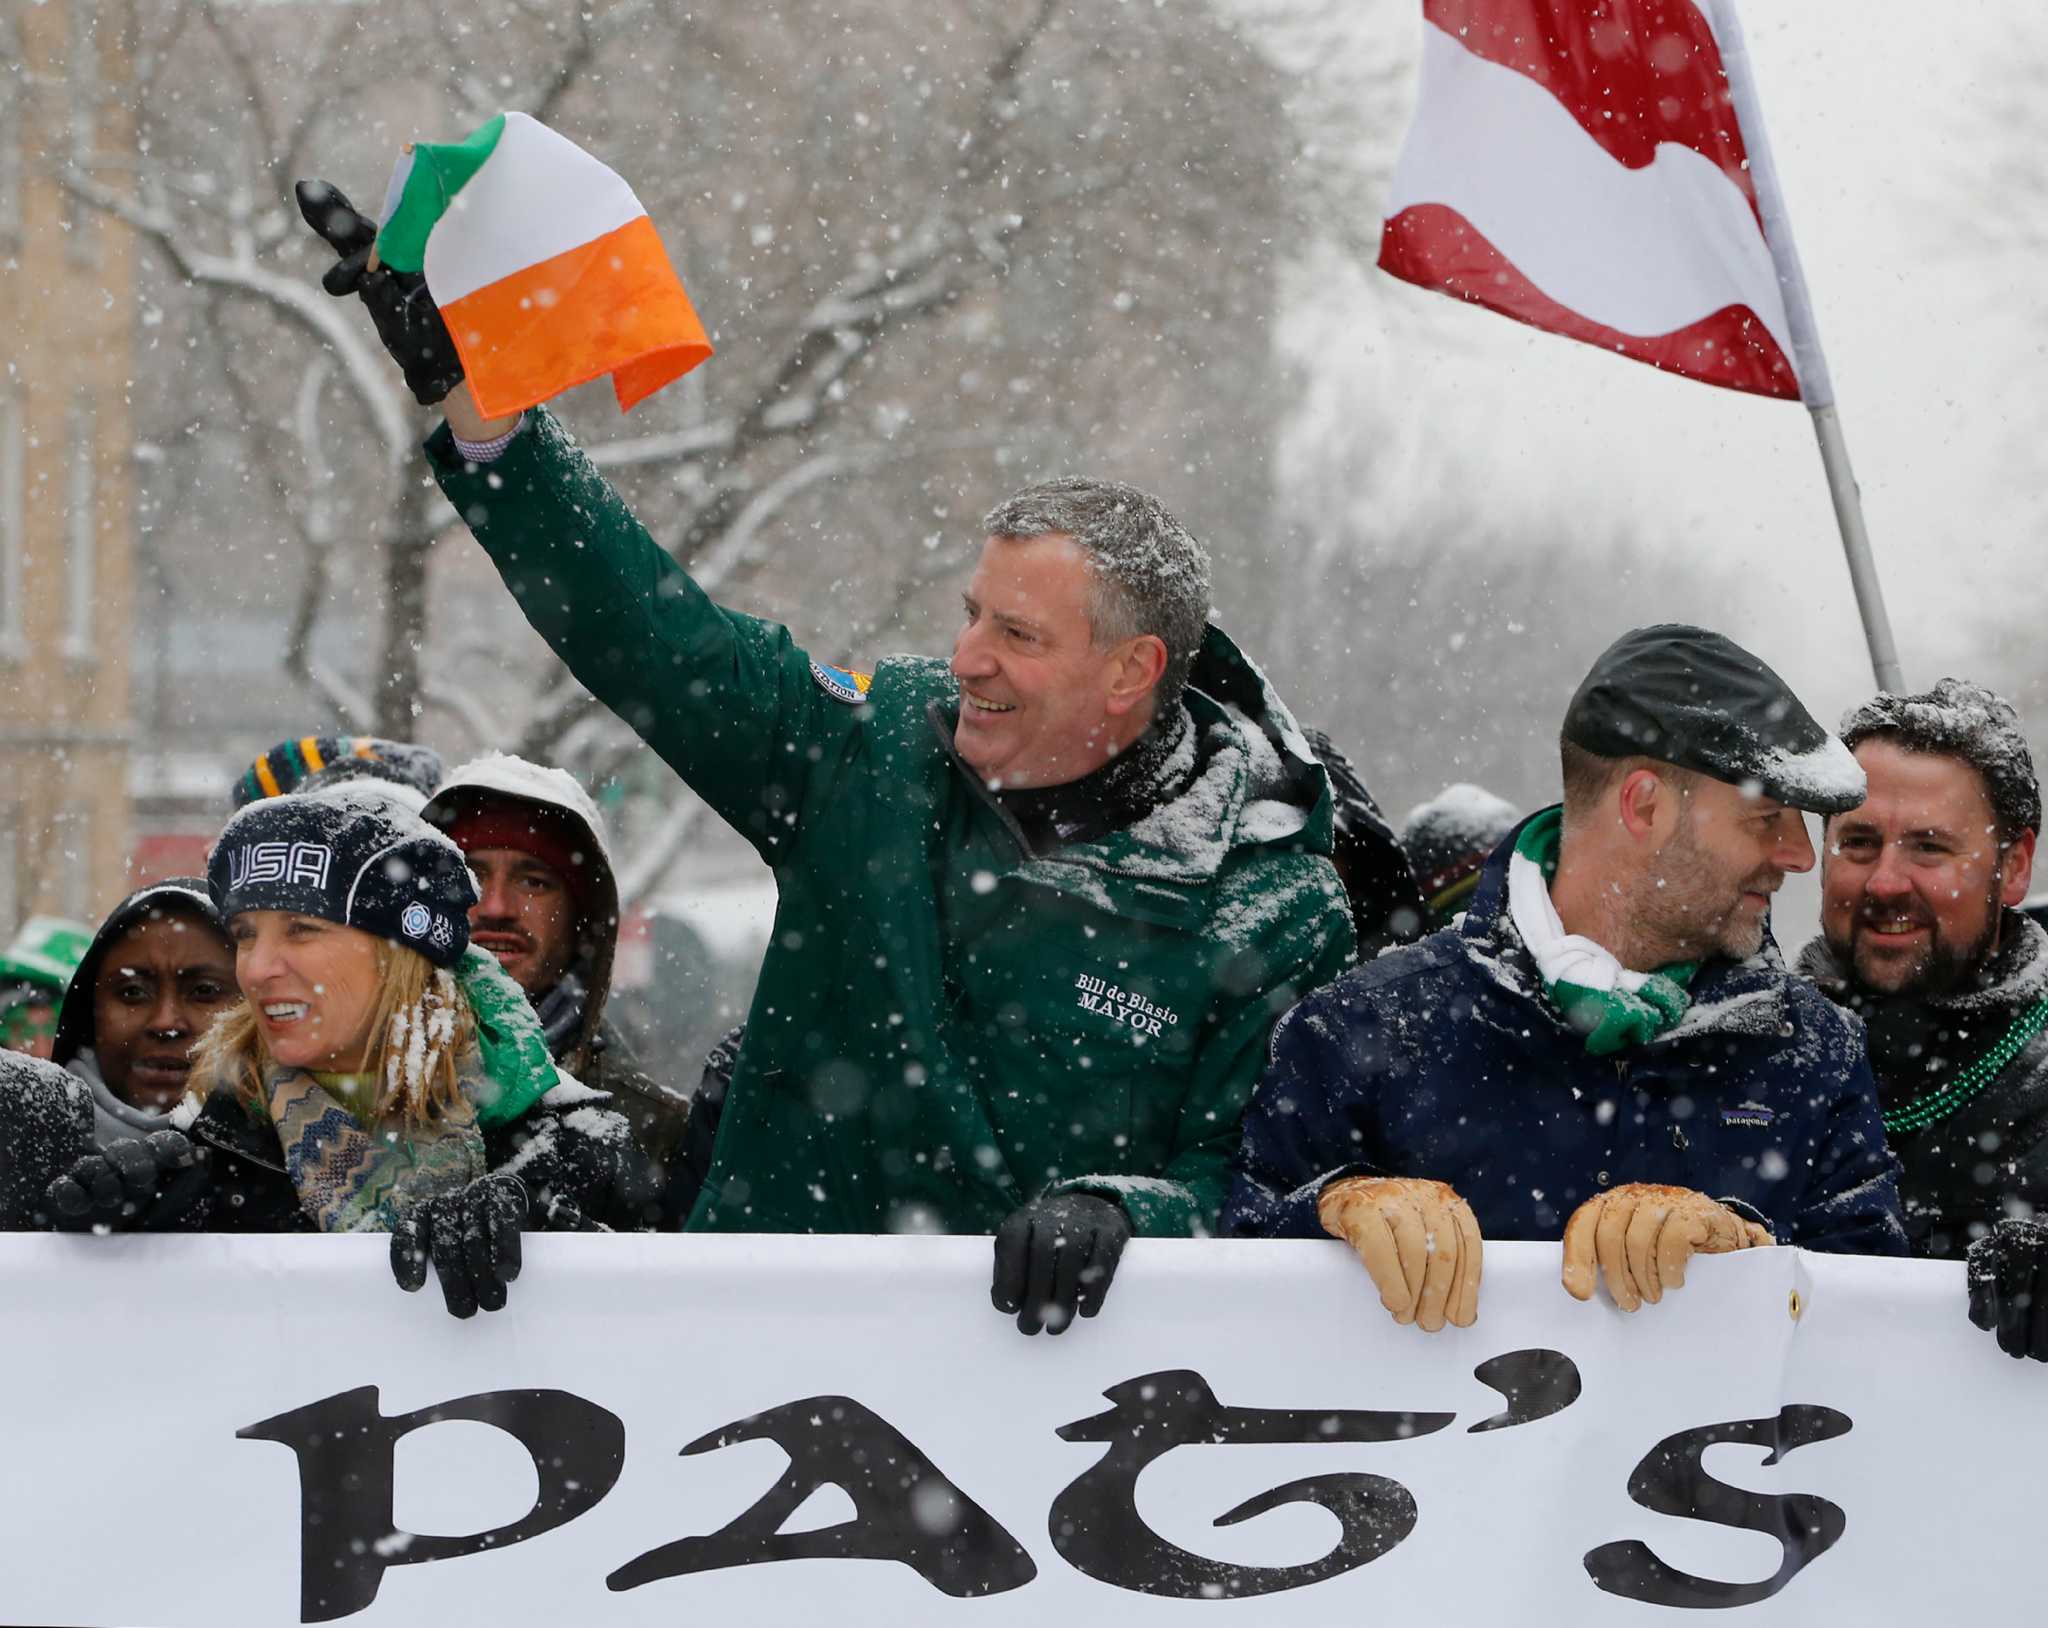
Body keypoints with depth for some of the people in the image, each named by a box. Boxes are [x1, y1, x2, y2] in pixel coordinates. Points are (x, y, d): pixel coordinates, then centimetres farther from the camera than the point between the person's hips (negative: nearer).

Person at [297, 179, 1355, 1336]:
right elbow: (645, 627, 7)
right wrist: (475, 396, 1)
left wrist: (1118, 1210, -23)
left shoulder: (1274, 913, -4)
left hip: (1032, 1343, -2)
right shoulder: (876, 752, 6)